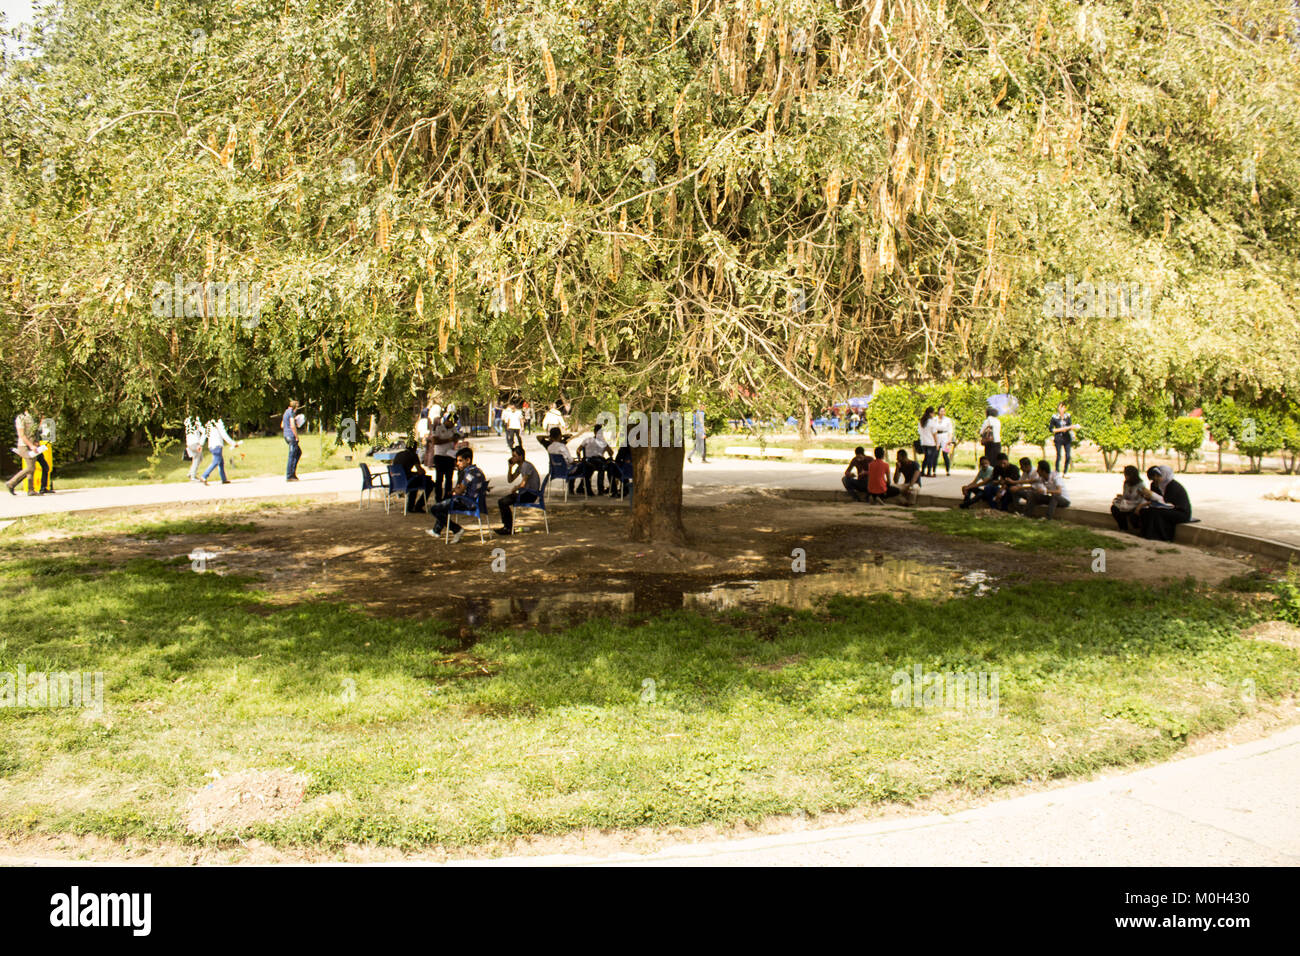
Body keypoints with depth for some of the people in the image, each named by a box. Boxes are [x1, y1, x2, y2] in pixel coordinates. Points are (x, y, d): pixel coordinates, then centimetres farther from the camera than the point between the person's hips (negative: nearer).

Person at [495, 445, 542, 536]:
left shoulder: (527, 465, -17)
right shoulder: (520, 466, 14)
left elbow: (523, 483, -20)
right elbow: (510, 479, 18)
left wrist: (515, 489, -2)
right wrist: (510, 466, 6)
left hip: (531, 494, -10)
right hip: (525, 492, 10)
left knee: (504, 503, -18)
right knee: (501, 501, 5)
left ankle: (509, 528, -9)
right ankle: (506, 526, 6)